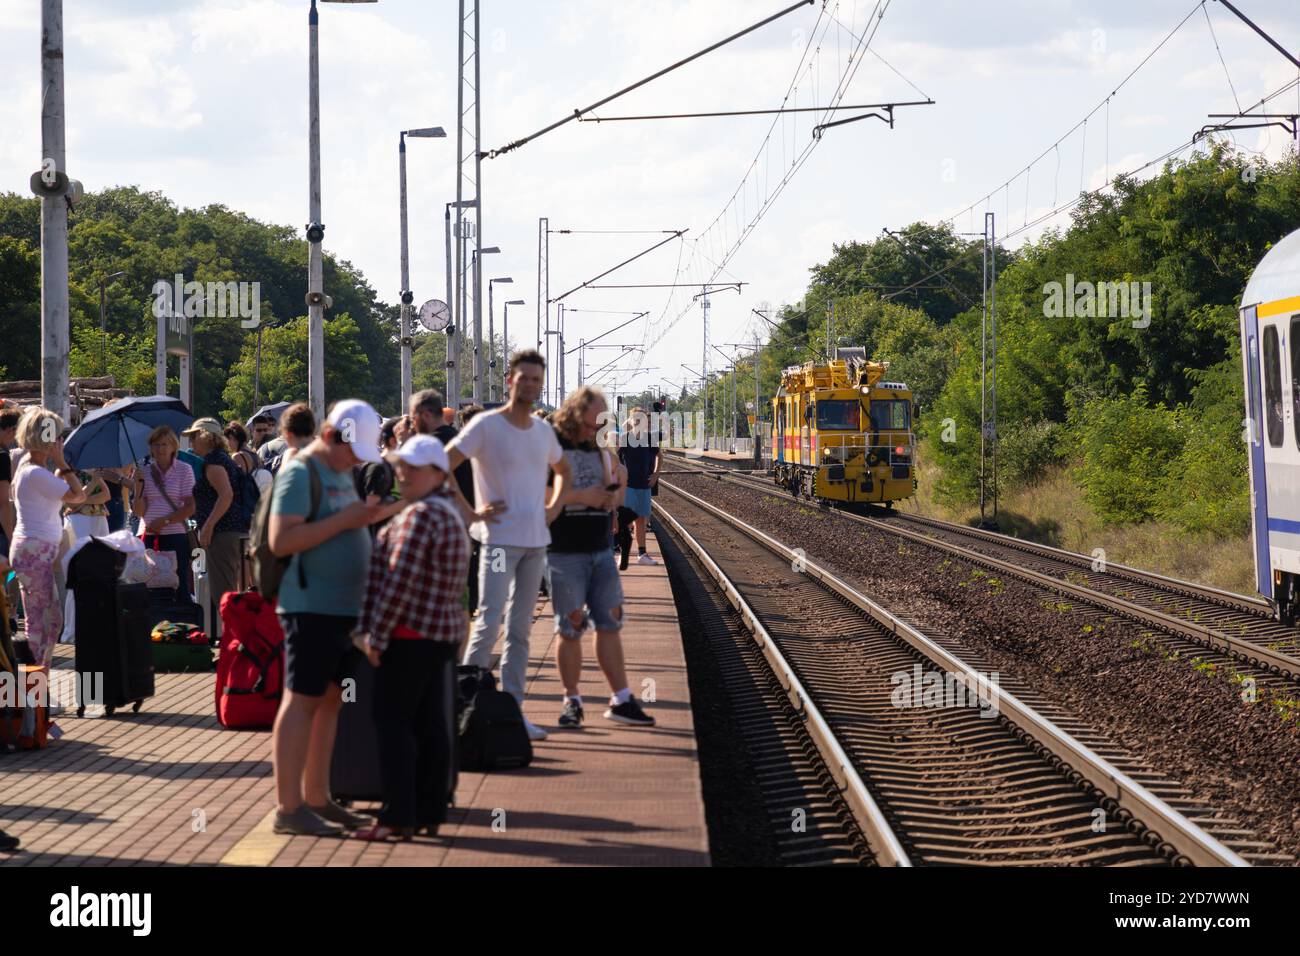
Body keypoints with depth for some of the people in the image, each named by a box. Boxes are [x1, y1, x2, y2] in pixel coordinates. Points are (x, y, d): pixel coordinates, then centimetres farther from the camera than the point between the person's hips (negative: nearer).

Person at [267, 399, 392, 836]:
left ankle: (316, 799, 18)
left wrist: (366, 517, 9)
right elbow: (281, 541, -21)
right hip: (311, 606, -9)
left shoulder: (341, 473, 17)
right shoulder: (300, 473, -11)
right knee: (302, 700, -7)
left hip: (344, 605, 9)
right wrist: (343, 520, -21)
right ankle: (287, 808, -5)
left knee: (329, 701, 11)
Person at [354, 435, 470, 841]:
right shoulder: (450, 514, 16)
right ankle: (430, 813, 13)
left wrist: (376, 635, -15)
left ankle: (399, 817, -6)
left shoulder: (420, 516, -16)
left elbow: (400, 580, -21)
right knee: (433, 726, 10)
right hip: (445, 632, 10)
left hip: (412, 635, -10)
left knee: (393, 721, -5)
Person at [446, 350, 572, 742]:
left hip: (536, 541, 6)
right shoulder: (486, 425, -8)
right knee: (489, 622, -12)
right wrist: (470, 513, -13)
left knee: (520, 629, 8)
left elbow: (563, 470, 30)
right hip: (499, 539, -6)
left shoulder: (544, 430, 10)